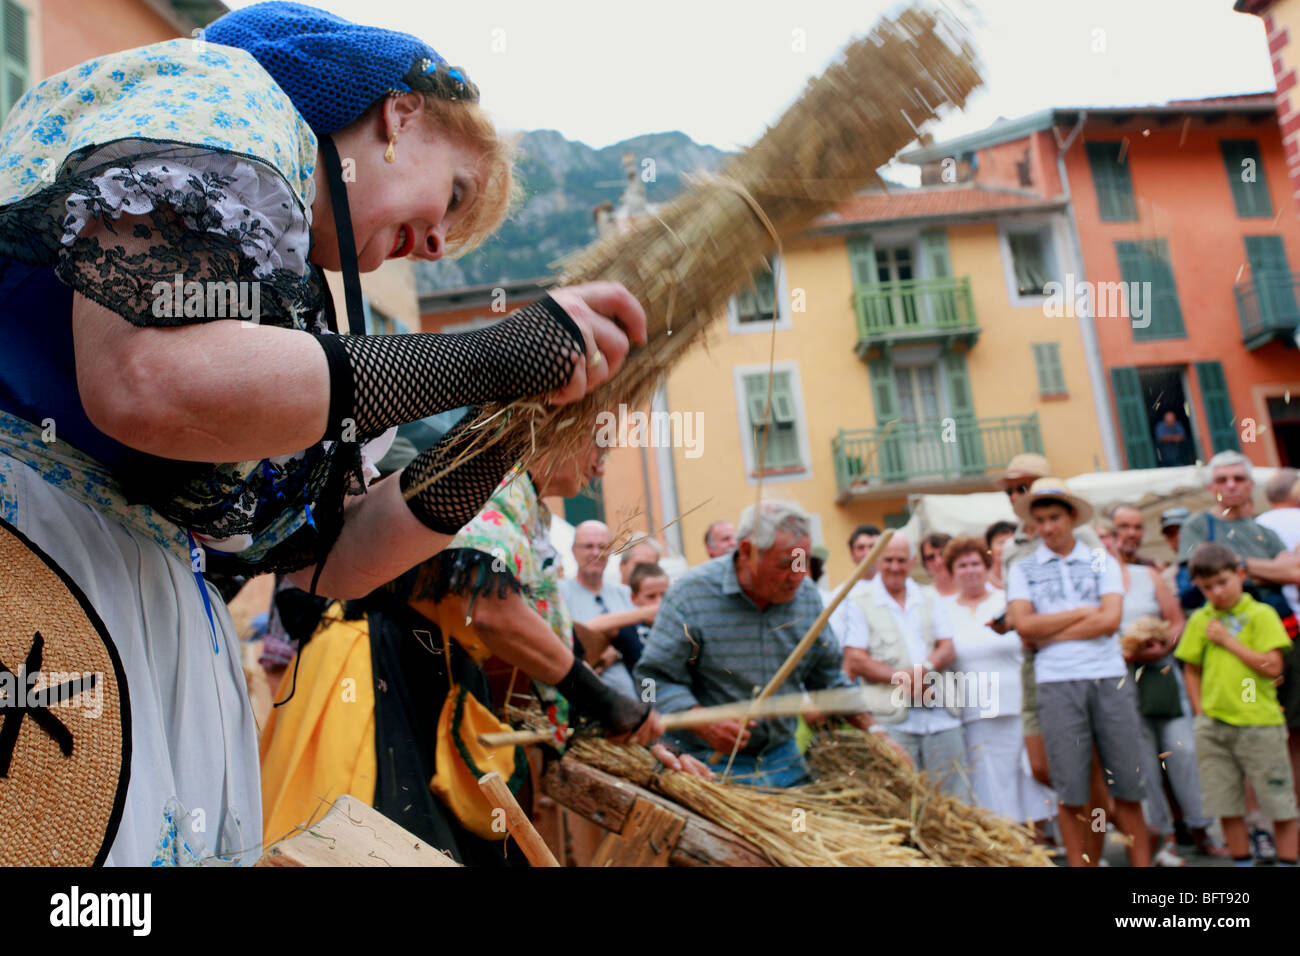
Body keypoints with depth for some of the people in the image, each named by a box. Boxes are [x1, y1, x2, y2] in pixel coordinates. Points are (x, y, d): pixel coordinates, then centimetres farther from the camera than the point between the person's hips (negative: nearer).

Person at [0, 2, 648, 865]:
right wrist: (491, 357, -18)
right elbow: (146, 383, -25)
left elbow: (327, 559, 14)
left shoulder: (294, 286, 19)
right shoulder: (219, 90, -4)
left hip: (153, 599, 9)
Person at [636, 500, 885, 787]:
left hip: (783, 757, 5)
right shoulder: (691, 594, -15)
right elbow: (655, 677, -16)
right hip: (711, 760, -5)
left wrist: (870, 728, 5)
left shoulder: (807, 595, 2)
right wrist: (703, 723, -28)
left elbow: (827, 676, 13)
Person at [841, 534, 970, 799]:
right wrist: (901, 679, -13)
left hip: (942, 715, 4)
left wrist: (926, 668, -12)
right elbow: (855, 660, -3)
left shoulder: (930, 602, 19)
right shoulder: (861, 606, 6)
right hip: (893, 718, -4)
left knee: (956, 797, 4)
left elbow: (947, 648, 10)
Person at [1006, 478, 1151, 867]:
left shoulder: (1102, 562, 10)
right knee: (1070, 790, 3)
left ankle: (1142, 861, 16)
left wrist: (1049, 631, -6)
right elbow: (1024, 625, -6)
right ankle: (1078, 862, 13)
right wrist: (1084, 612, -3)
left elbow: (1110, 619, -5)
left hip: (1110, 678, 1)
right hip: (1057, 684, -1)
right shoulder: (1023, 569, 9)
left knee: (1128, 784, 5)